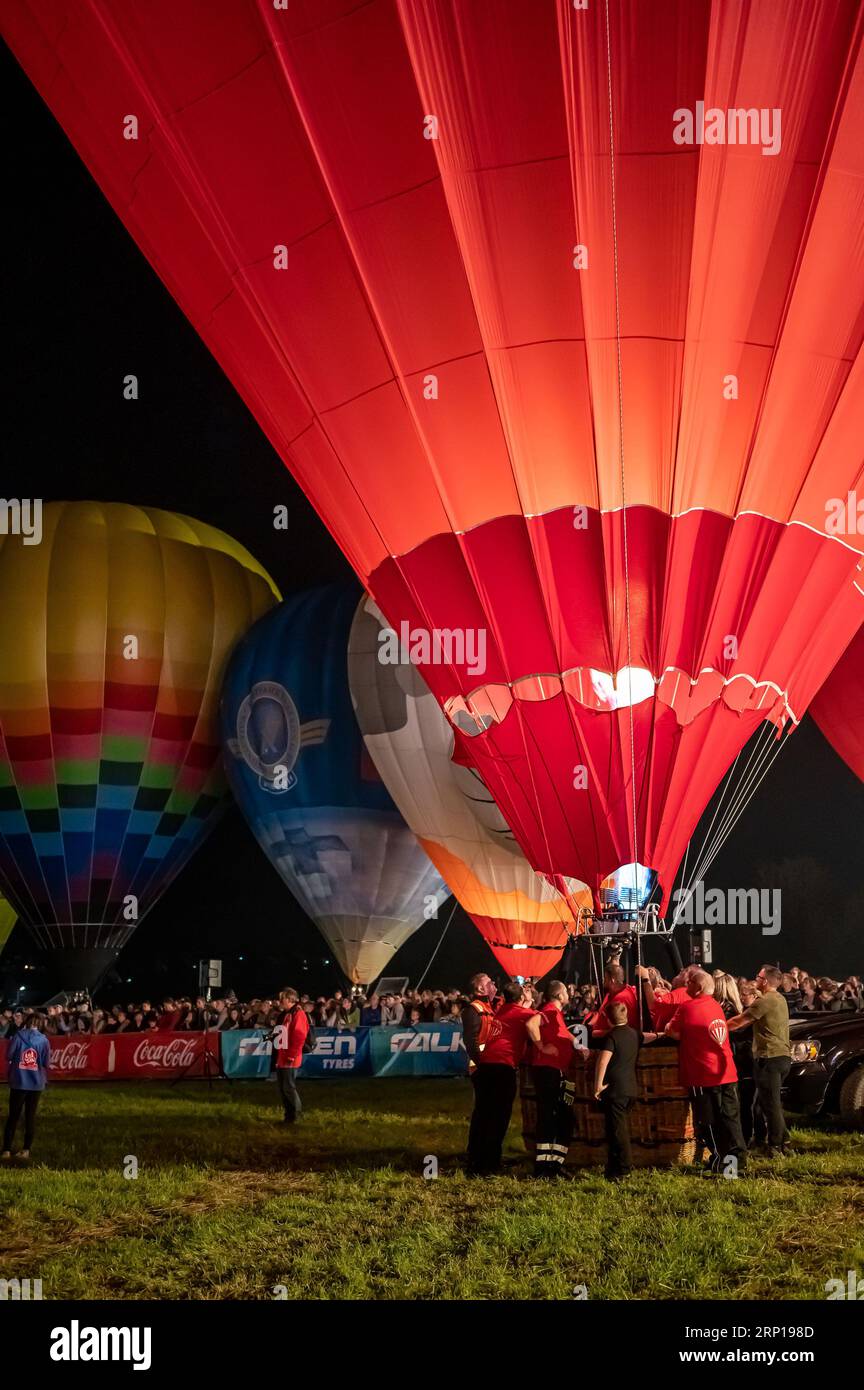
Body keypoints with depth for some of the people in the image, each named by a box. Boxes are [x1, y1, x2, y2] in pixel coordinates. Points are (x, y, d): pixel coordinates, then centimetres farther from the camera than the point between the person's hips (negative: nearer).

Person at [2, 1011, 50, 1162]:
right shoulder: (44, 1040, -4)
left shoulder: (17, 1037, -6)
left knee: (13, 1115, 8)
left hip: (18, 1082, -1)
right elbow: (47, 1063, -4)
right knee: (30, 1115, 10)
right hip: (36, 1083, 1)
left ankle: (7, 1149, 6)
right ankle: (26, 1150, 6)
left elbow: (8, 1057, -5)